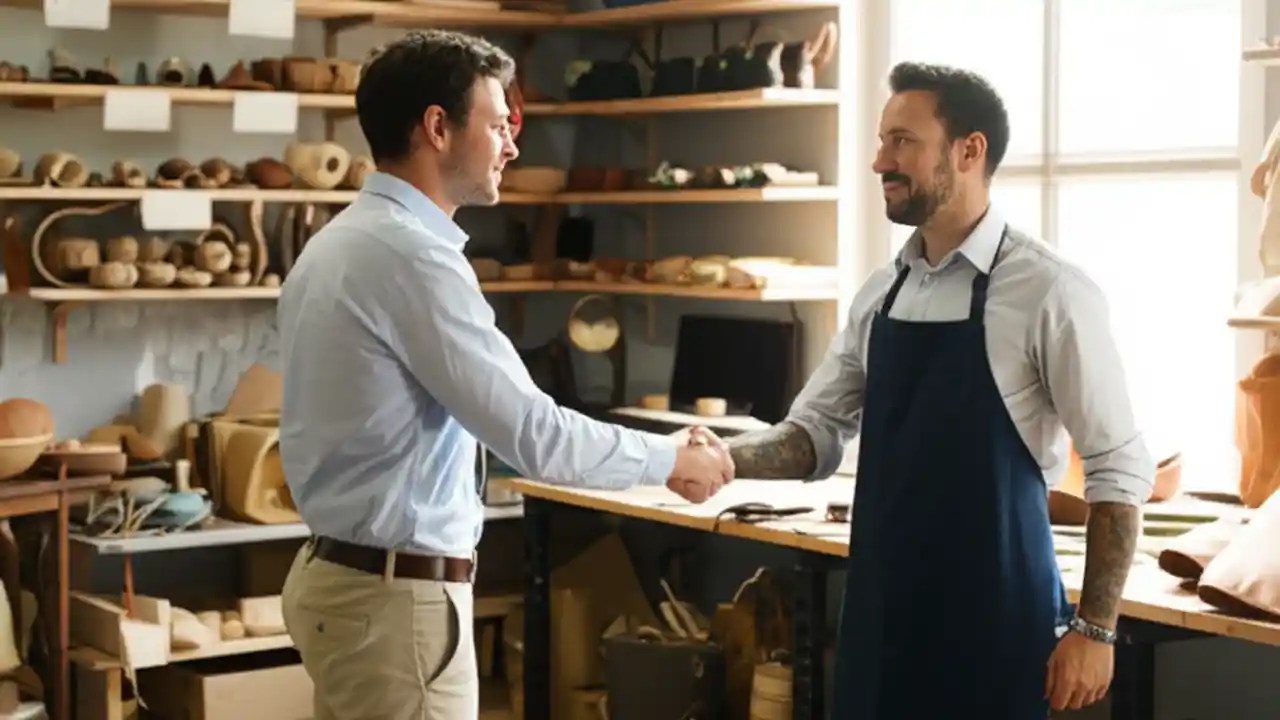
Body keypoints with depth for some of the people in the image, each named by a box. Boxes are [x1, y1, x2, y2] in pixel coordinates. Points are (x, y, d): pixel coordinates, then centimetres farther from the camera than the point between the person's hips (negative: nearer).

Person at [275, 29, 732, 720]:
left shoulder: (340, 242, 11)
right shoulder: (409, 254, -19)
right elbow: (532, 431, -20)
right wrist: (670, 458, -6)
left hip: (345, 572, 10)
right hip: (397, 594, -10)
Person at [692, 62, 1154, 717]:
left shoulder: (1047, 292, -13)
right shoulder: (881, 292, 7)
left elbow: (1118, 467, -11)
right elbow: (816, 434, 11)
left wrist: (1094, 628, -12)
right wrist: (727, 457, -8)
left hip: (991, 615, -6)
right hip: (881, 607, 6)